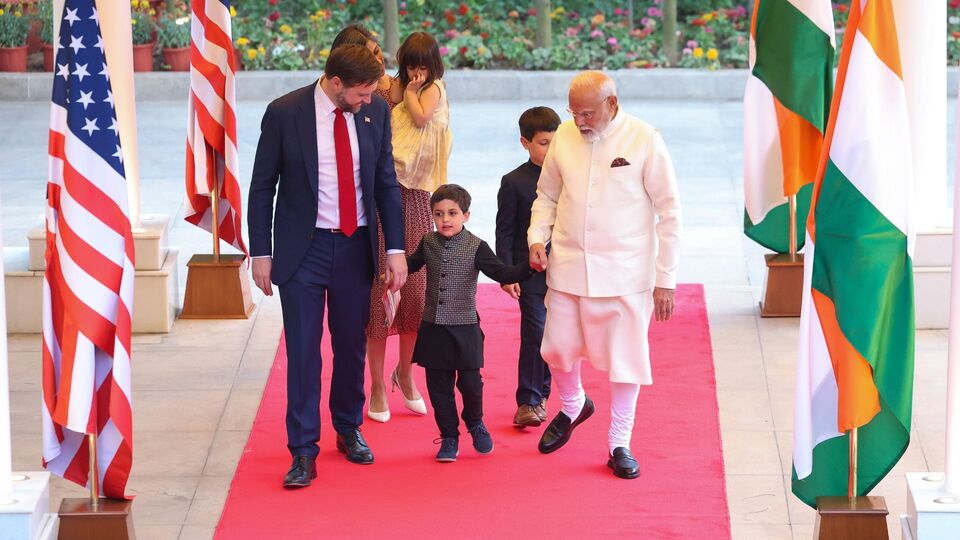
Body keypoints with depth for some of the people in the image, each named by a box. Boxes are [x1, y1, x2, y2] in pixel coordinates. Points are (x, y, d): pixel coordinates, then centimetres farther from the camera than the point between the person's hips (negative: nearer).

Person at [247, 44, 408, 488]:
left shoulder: (375, 112, -2)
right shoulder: (284, 114, -11)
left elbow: (387, 182, 6)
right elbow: (262, 186, -3)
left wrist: (395, 248, 2)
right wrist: (261, 253, -4)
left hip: (355, 247, 3)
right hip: (303, 248, -3)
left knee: (352, 346, 13)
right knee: (303, 351, -3)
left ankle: (349, 430, 32)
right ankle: (303, 451, 2)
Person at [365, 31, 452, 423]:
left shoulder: (434, 90, 9)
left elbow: (421, 116, -11)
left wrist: (410, 92, 0)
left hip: (416, 199, 1)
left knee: (416, 291, 3)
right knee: (378, 290, -3)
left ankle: (404, 372, 26)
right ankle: (377, 385, 6)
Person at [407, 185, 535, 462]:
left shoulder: (476, 248, -7)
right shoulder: (429, 243, 3)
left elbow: (503, 274, -9)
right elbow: (411, 264, 22)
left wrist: (530, 266, -22)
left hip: (465, 328, -3)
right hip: (434, 327, 3)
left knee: (470, 382, 1)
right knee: (439, 386, 6)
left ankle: (475, 423, 30)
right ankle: (449, 436, 19)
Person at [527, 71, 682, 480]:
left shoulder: (644, 140, -8)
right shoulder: (564, 137, 2)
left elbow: (669, 212, -5)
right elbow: (547, 195, 17)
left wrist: (665, 279, -7)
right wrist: (537, 237, -2)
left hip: (625, 272, -3)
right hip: (568, 264, 3)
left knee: (626, 357, 1)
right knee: (558, 347, 7)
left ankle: (619, 446, 14)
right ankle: (572, 407, 38)